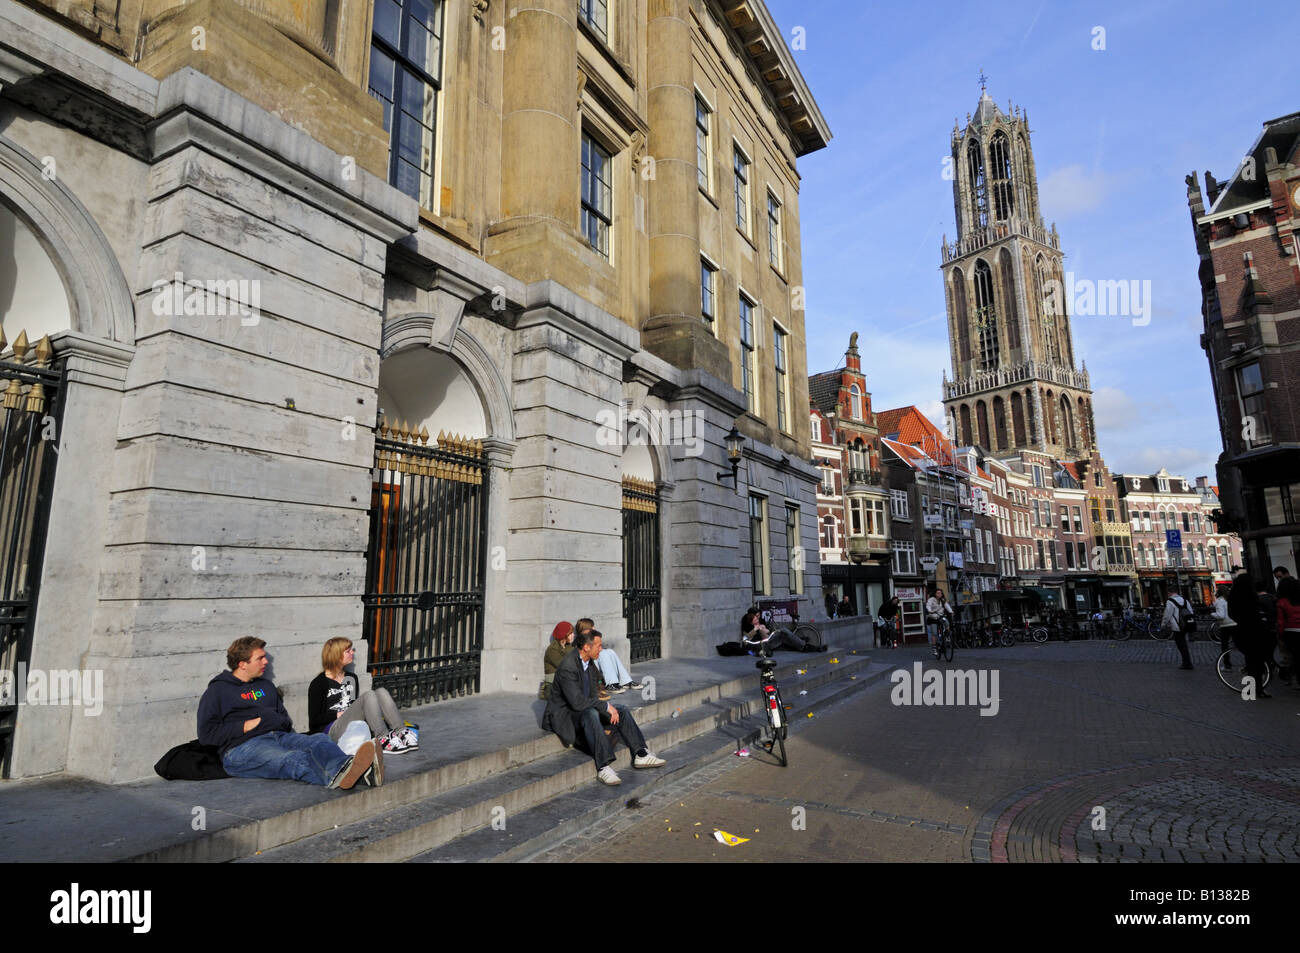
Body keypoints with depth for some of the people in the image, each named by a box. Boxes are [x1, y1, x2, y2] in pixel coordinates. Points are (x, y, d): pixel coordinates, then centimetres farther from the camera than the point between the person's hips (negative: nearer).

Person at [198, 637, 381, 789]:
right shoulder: (218, 690, 8)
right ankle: (337, 777, -67)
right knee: (295, 759, -38)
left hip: (279, 736, 6)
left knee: (319, 740, -29)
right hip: (242, 747, -6)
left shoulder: (266, 686, 29)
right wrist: (252, 724, -7)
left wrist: (284, 722, 10)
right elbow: (206, 734, -2)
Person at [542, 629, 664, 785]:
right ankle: (603, 766, -40)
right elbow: (577, 702, -30)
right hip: (564, 713, -9)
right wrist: (606, 706, -23)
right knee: (590, 714, -38)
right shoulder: (567, 667, -26)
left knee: (621, 711, -4)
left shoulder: (590, 663, 4)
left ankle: (640, 755, -4)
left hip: (584, 709, 9)